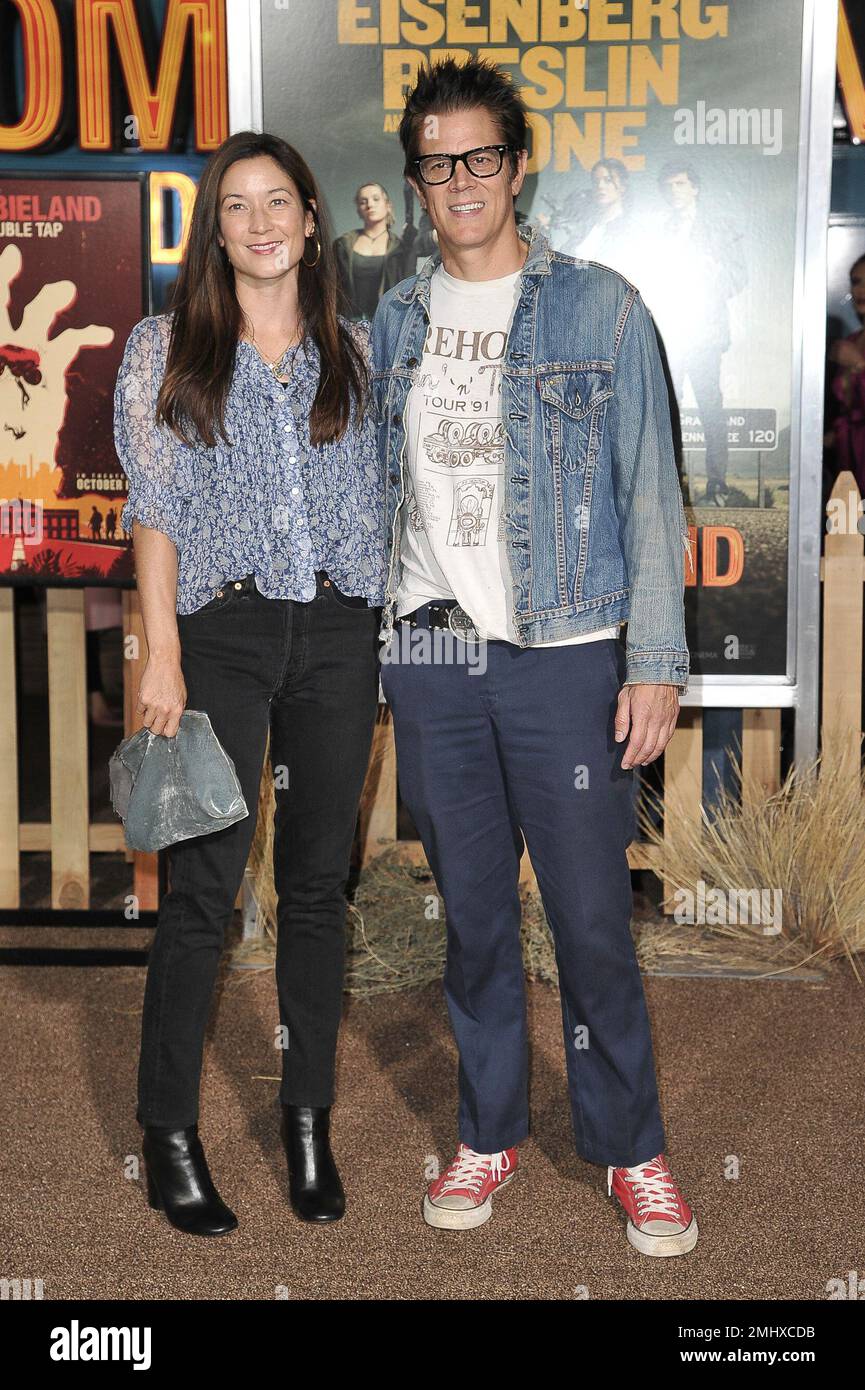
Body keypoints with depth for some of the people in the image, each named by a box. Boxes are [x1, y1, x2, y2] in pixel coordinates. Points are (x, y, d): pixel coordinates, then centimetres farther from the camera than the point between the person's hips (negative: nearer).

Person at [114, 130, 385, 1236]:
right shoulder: (167, 348, 4)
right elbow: (154, 510, -2)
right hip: (222, 631, -2)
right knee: (202, 888, -2)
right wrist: (162, 655, -8)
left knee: (317, 883, 8)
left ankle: (308, 1121, 21)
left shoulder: (353, 351, 12)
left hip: (338, 635, 3)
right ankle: (169, 1137, 12)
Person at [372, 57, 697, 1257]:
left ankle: (631, 1148, 19)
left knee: (594, 921, 1)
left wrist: (657, 661, -8)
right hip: (430, 655, 3)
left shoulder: (600, 307, 1)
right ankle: (492, 1132, 28)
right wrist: (369, 644, 9)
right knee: (474, 915, 11)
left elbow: (650, 493, -1)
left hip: (563, 654, -3)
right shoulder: (394, 323, 11)